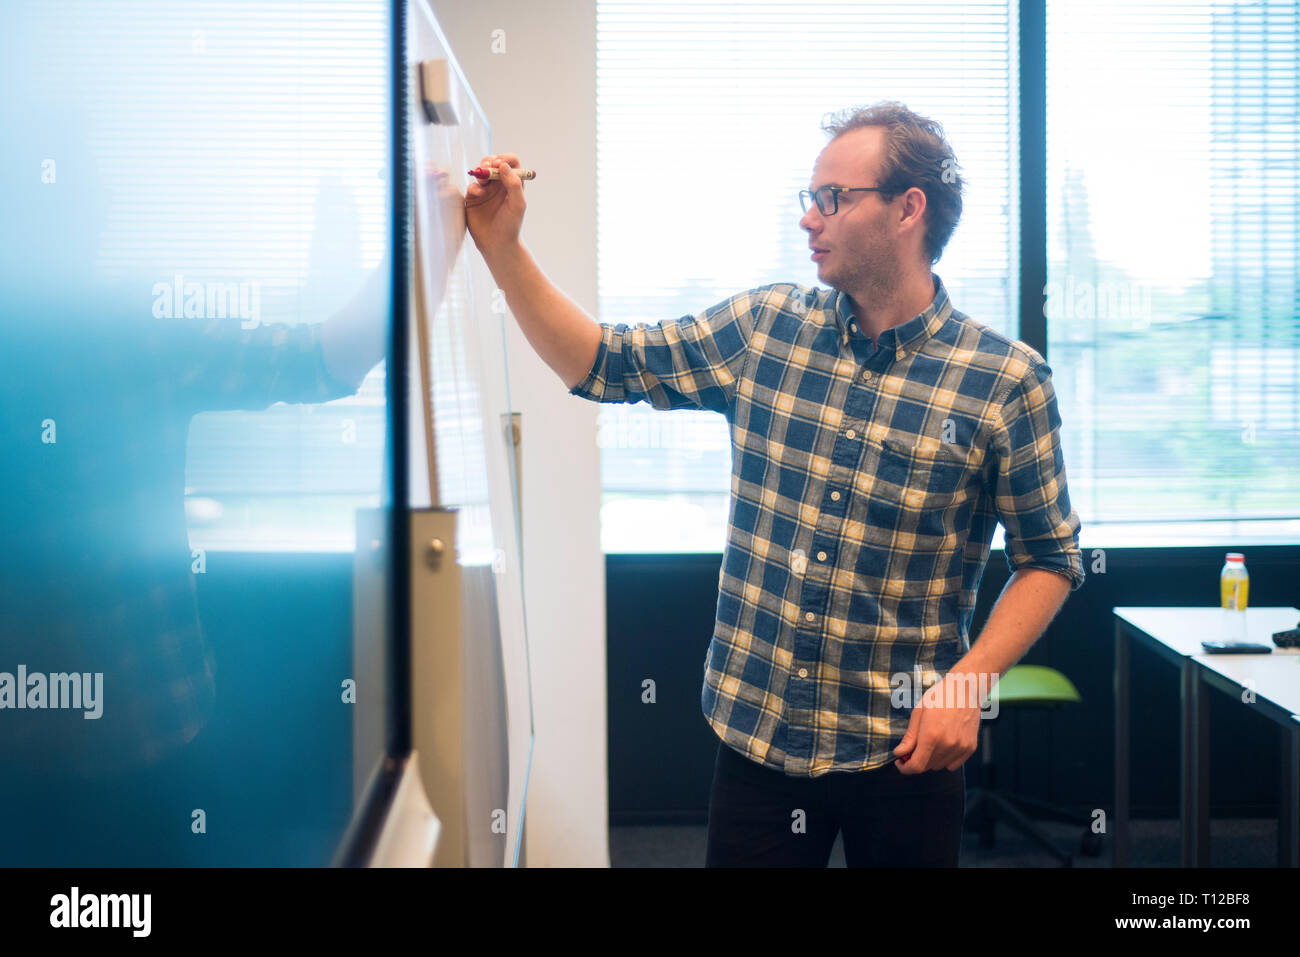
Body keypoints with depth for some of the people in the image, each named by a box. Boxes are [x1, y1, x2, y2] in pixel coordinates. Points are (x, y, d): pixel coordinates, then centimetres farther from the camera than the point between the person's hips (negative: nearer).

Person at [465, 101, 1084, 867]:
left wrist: (968, 682, -15)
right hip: (755, 737, 3)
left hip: (902, 752, -2)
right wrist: (503, 247, -2)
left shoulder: (1007, 382, -8)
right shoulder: (764, 328, 2)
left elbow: (1051, 560, -3)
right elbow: (603, 364, 8)